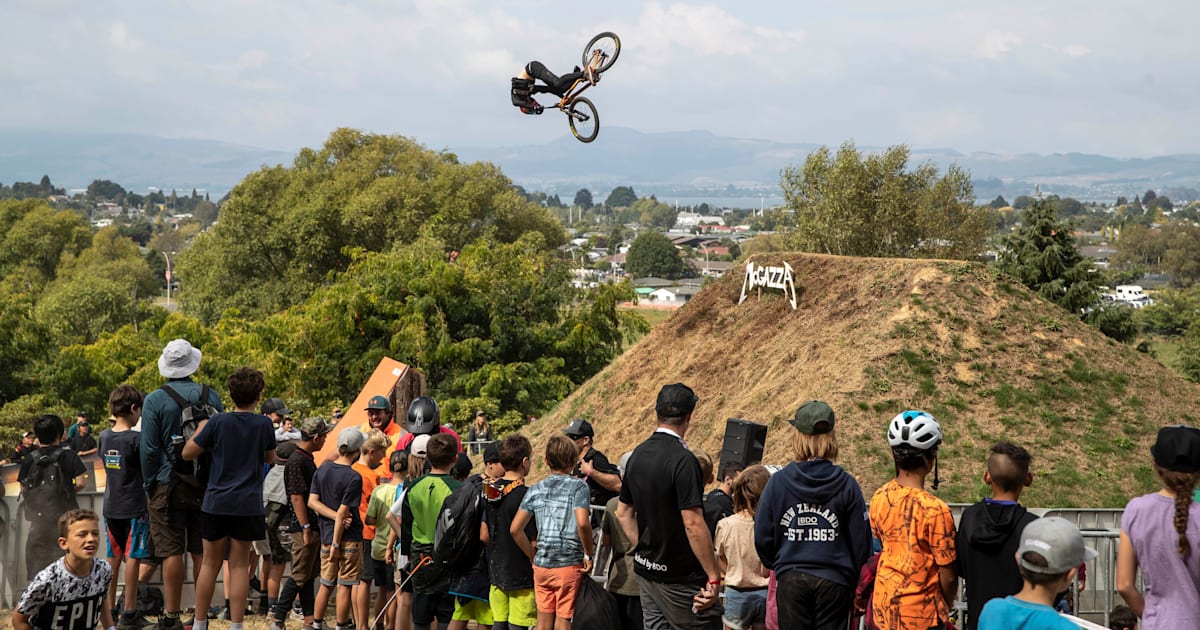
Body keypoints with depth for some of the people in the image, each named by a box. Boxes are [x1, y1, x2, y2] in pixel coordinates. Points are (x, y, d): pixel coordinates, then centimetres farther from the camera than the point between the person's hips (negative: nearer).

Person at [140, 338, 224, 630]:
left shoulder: (154, 400, -7)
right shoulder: (211, 396, 3)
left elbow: (148, 449, -8)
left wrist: (149, 485, 1)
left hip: (168, 485, -3)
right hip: (204, 486, 3)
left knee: (172, 552, -1)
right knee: (201, 552, 9)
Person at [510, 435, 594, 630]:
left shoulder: (535, 490, 7)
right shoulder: (578, 486, -6)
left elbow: (515, 529, 2)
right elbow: (582, 523, -22)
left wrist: (534, 557, 11)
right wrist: (588, 555, -9)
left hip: (541, 565, 4)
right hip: (569, 564, -4)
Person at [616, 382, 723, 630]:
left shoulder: (638, 454, 7)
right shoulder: (683, 460, -18)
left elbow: (623, 512, 15)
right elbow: (693, 524, -22)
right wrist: (714, 577, -17)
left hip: (646, 572, 8)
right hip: (681, 577, -8)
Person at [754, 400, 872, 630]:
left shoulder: (777, 482, -4)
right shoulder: (846, 484, -5)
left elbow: (762, 538, 1)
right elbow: (861, 542, -1)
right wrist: (858, 586, 13)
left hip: (790, 580, 1)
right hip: (834, 582, 0)